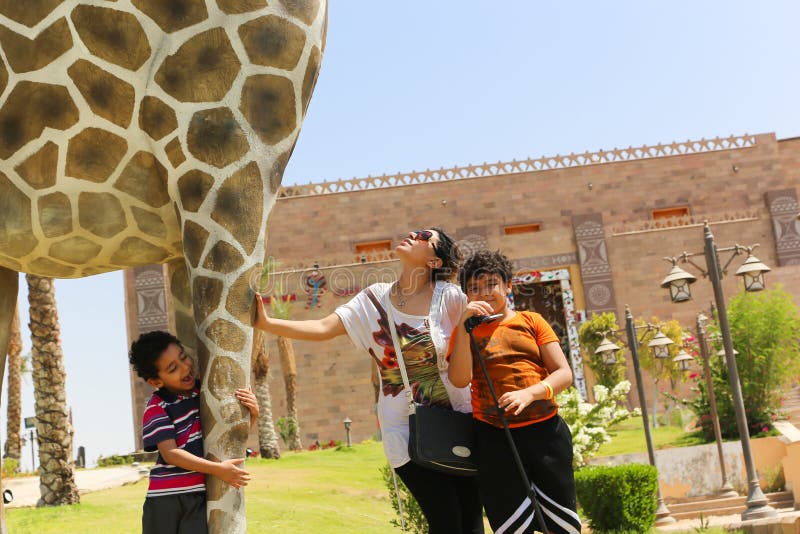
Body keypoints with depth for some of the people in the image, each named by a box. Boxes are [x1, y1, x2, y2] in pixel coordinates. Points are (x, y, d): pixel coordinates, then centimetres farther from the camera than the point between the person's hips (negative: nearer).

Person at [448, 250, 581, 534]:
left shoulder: (531, 321, 9)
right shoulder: (466, 330, 8)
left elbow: (564, 373, 1)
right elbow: (459, 379, -9)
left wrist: (530, 393, -17)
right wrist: (463, 325, -14)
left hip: (545, 430, 1)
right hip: (494, 438, -1)